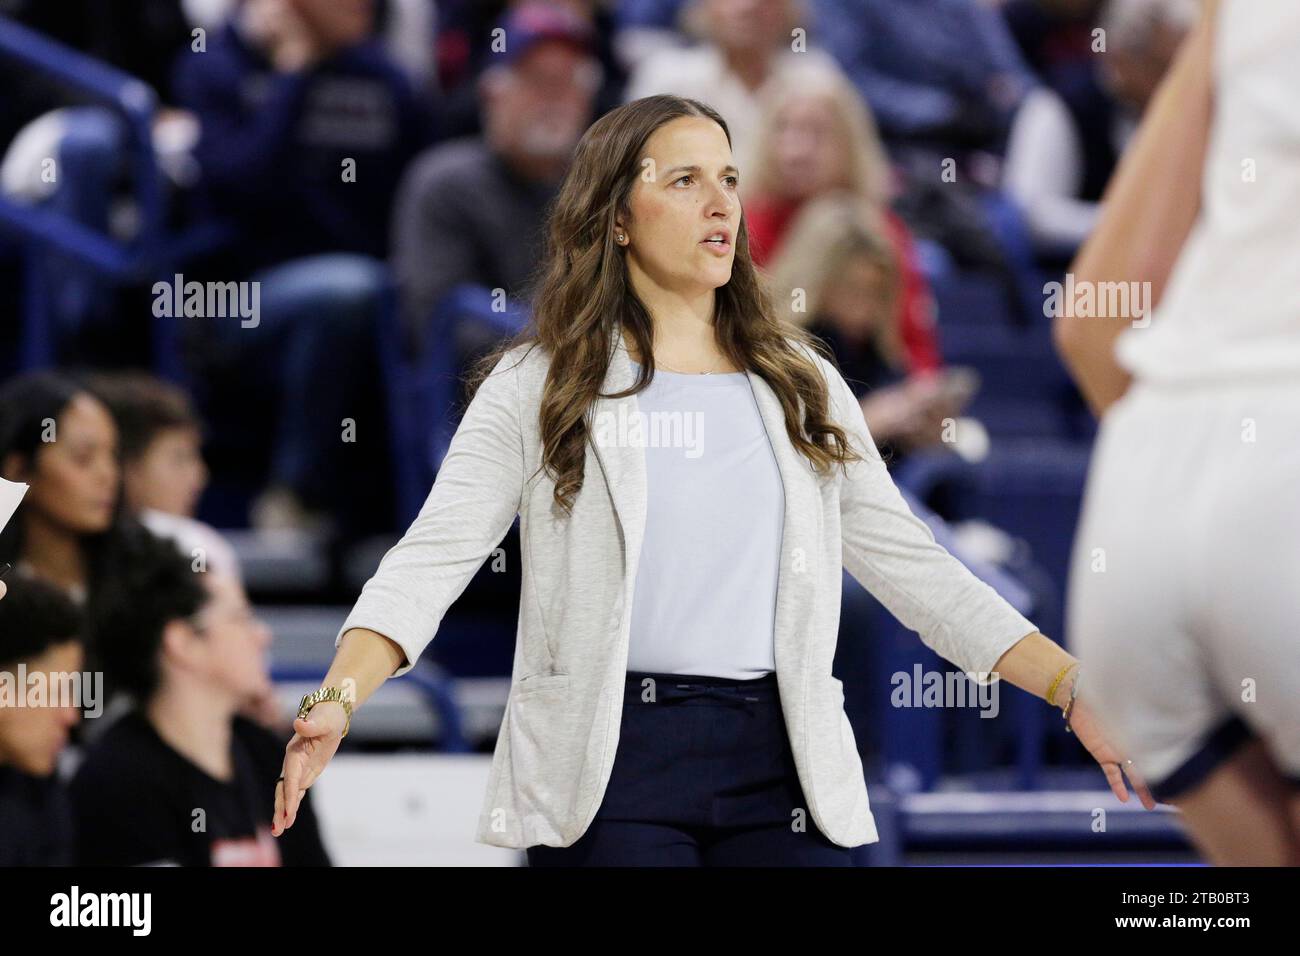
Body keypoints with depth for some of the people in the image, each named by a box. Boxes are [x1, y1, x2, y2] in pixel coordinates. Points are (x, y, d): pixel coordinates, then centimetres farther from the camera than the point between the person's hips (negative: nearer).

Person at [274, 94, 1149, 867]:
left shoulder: (802, 386, 15)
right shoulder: (538, 387, 4)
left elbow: (912, 565, 14)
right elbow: (432, 556, -6)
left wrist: (1076, 689, 5)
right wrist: (338, 699, -23)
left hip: (782, 761, 3)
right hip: (609, 760, -3)